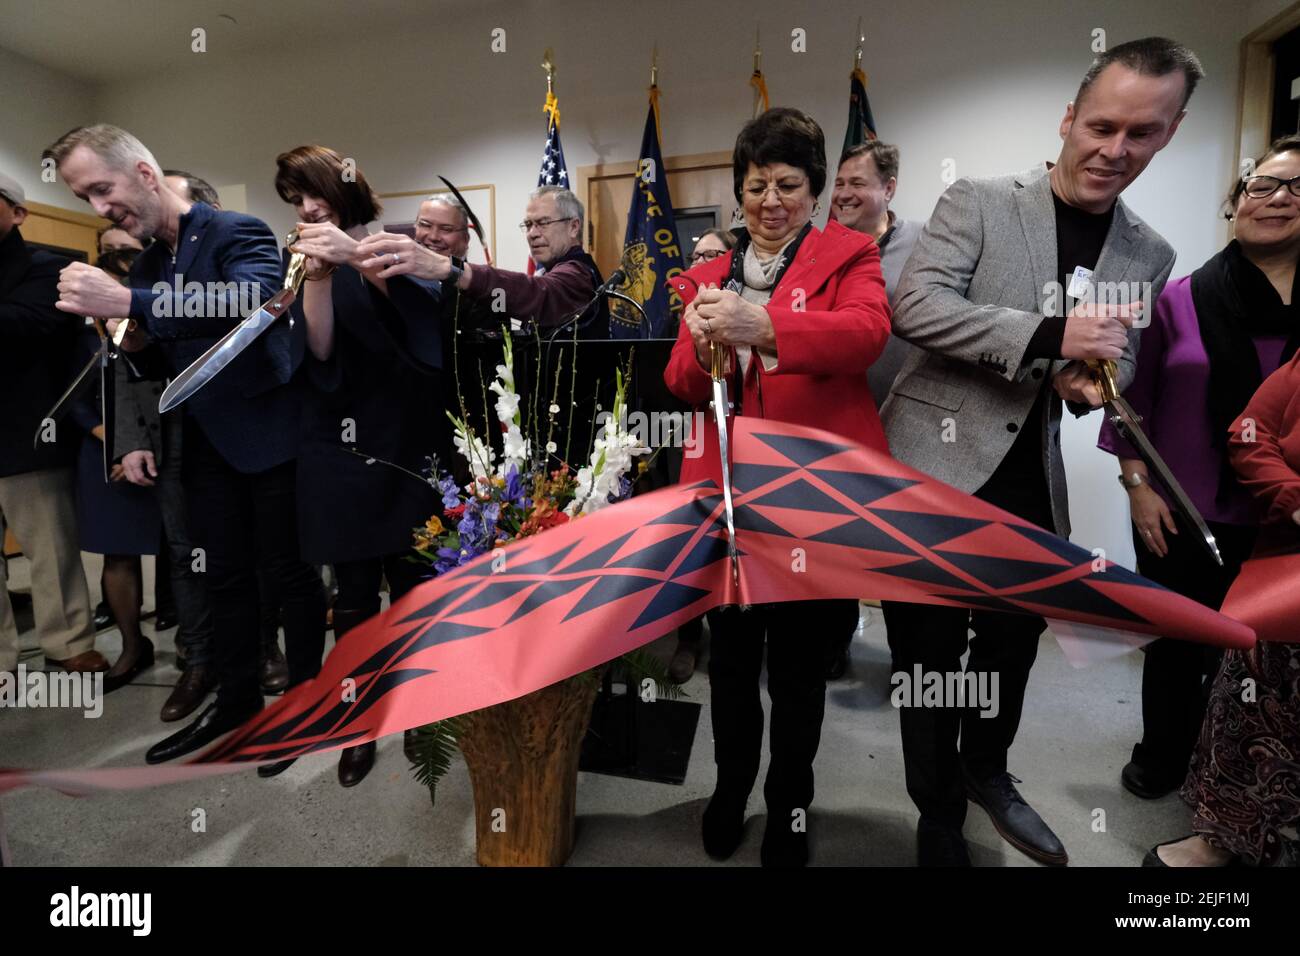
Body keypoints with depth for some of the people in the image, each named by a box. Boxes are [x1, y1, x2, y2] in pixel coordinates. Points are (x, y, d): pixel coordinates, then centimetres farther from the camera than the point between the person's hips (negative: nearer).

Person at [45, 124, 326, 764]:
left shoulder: (238, 232, -9)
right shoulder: (146, 265, 13)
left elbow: (256, 300, -31)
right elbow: (165, 367, 17)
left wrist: (128, 303, -33)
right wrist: (136, 342, -5)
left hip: (266, 431, -7)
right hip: (207, 440, 7)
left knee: (287, 568, 3)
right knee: (225, 574, 14)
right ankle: (237, 696, 29)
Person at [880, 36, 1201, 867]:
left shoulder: (1149, 257, 10)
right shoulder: (977, 202, -5)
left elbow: (1115, 372, 15)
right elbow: (916, 306, -18)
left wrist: (1089, 383, -10)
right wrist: (1050, 336, -26)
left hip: (1031, 484, 5)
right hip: (935, 470, -5)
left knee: (1014, 643, 21)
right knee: (932, 656, 7)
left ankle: (986, 771, 49)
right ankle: (940, 815, 31)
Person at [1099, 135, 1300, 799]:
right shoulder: (1182, 298, -3)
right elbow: (1134, 398, -1)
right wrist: (1137, 485, -6)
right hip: (1179, 514, -1)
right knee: (1176, 642, 12)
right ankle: (1161, 759, 34)